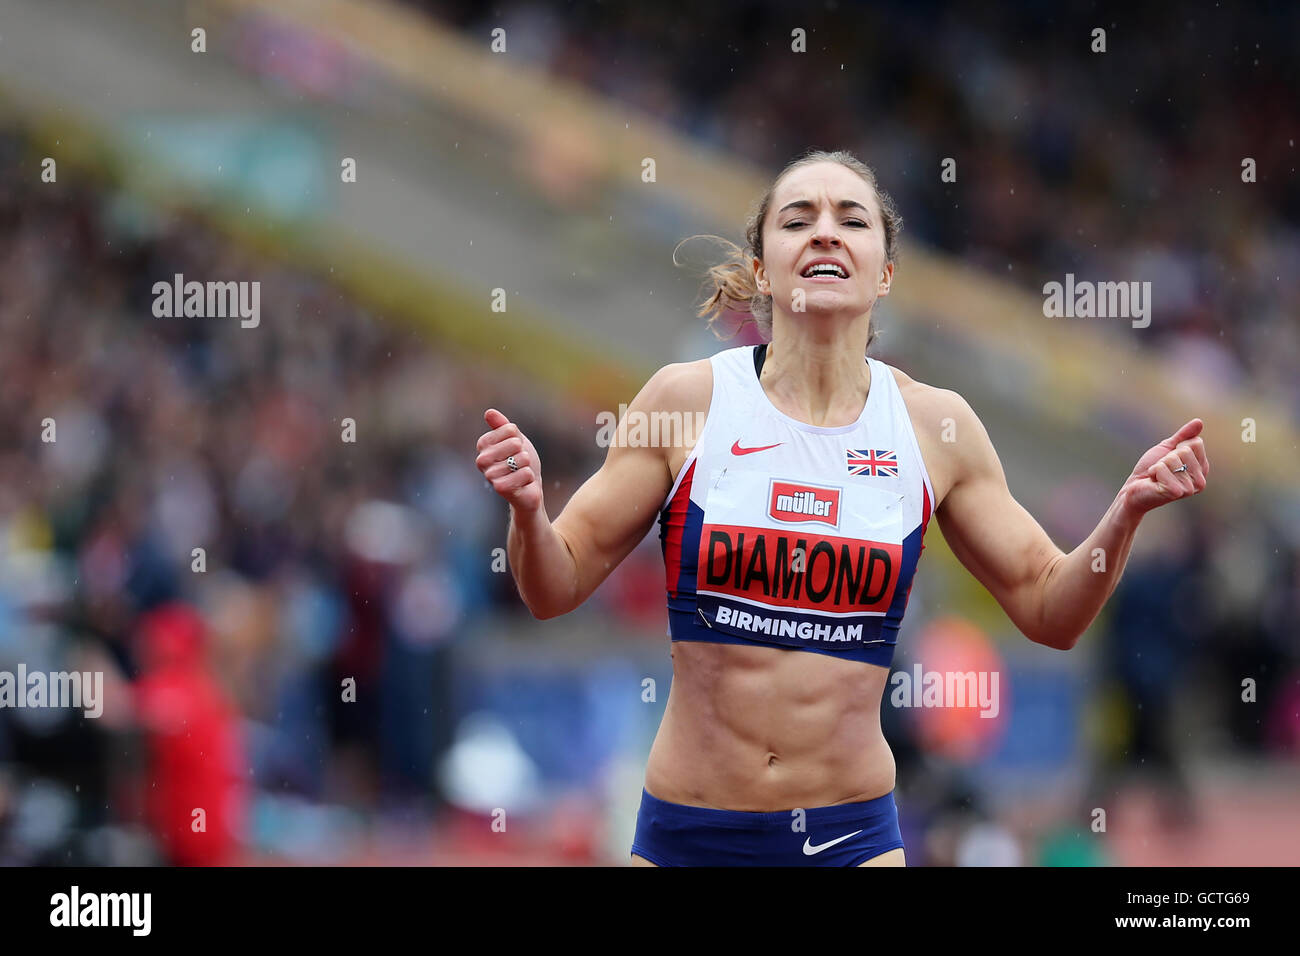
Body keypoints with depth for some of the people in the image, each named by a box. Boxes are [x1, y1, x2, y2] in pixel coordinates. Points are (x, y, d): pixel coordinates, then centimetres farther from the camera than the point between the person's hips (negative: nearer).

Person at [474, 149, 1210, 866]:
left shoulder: (934, 426, 1)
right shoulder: (689, 400, -3)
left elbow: (1049, 610, 8)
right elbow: (557, 587, 1)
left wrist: (1126, 515, -9)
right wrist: (528, 510, -20)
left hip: (853, 840, 1)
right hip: (686, 835, -1)